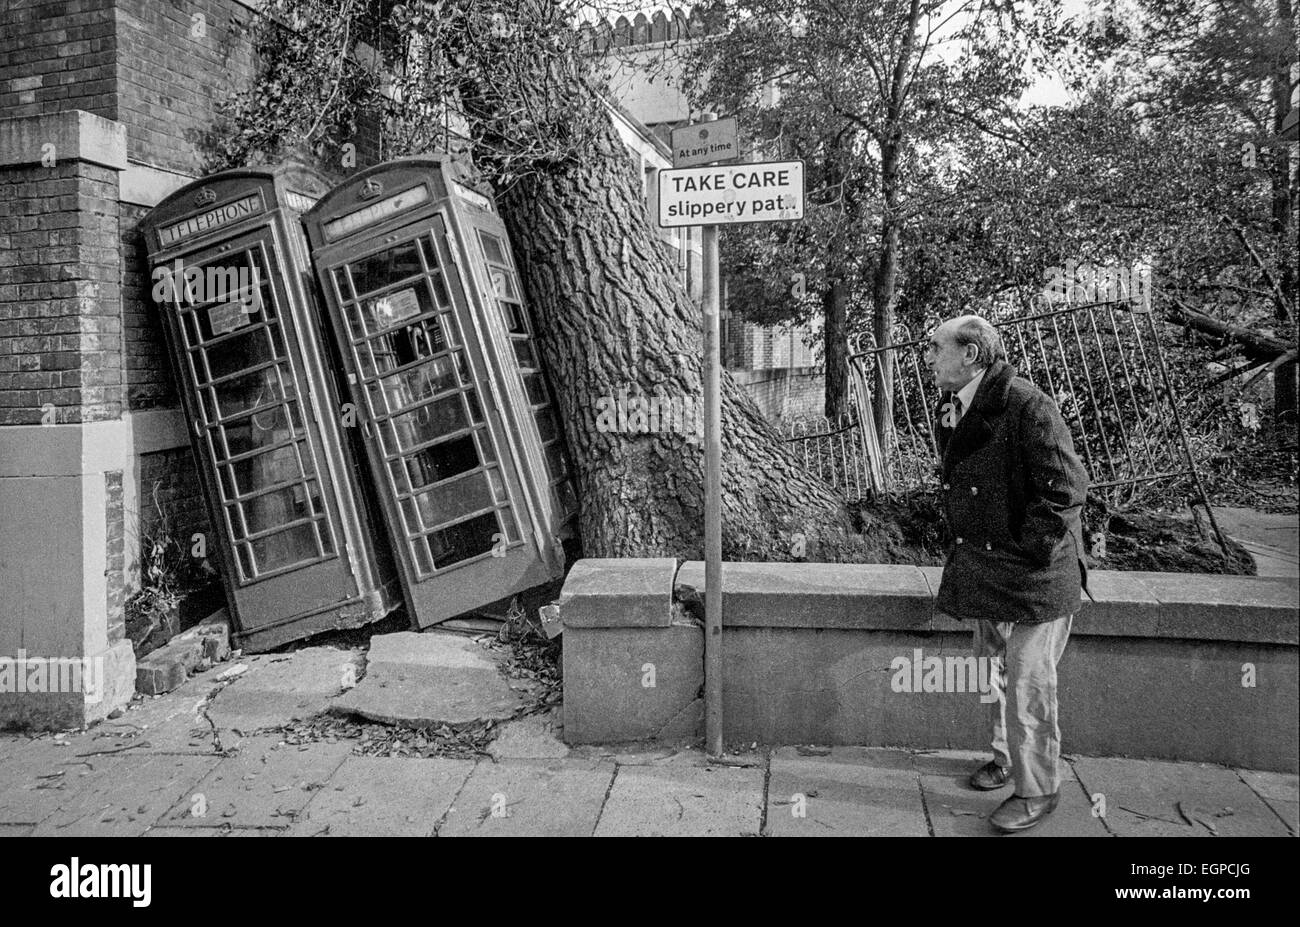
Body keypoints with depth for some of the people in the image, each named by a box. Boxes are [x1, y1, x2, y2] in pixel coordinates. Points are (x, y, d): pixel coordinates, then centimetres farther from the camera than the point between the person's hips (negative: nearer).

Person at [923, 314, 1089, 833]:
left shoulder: (1027, 407, -21)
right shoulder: (951, 409, 6)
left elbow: (1067, 490, -22)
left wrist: (1025, 553, -18)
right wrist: (965, 549, 12)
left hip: (1034, 572, -8)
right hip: (984, 571, 8)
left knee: (1027, 684, 1)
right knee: (993, 670, 21)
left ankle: (1037, 790, 19)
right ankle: (1007, 757, 42)